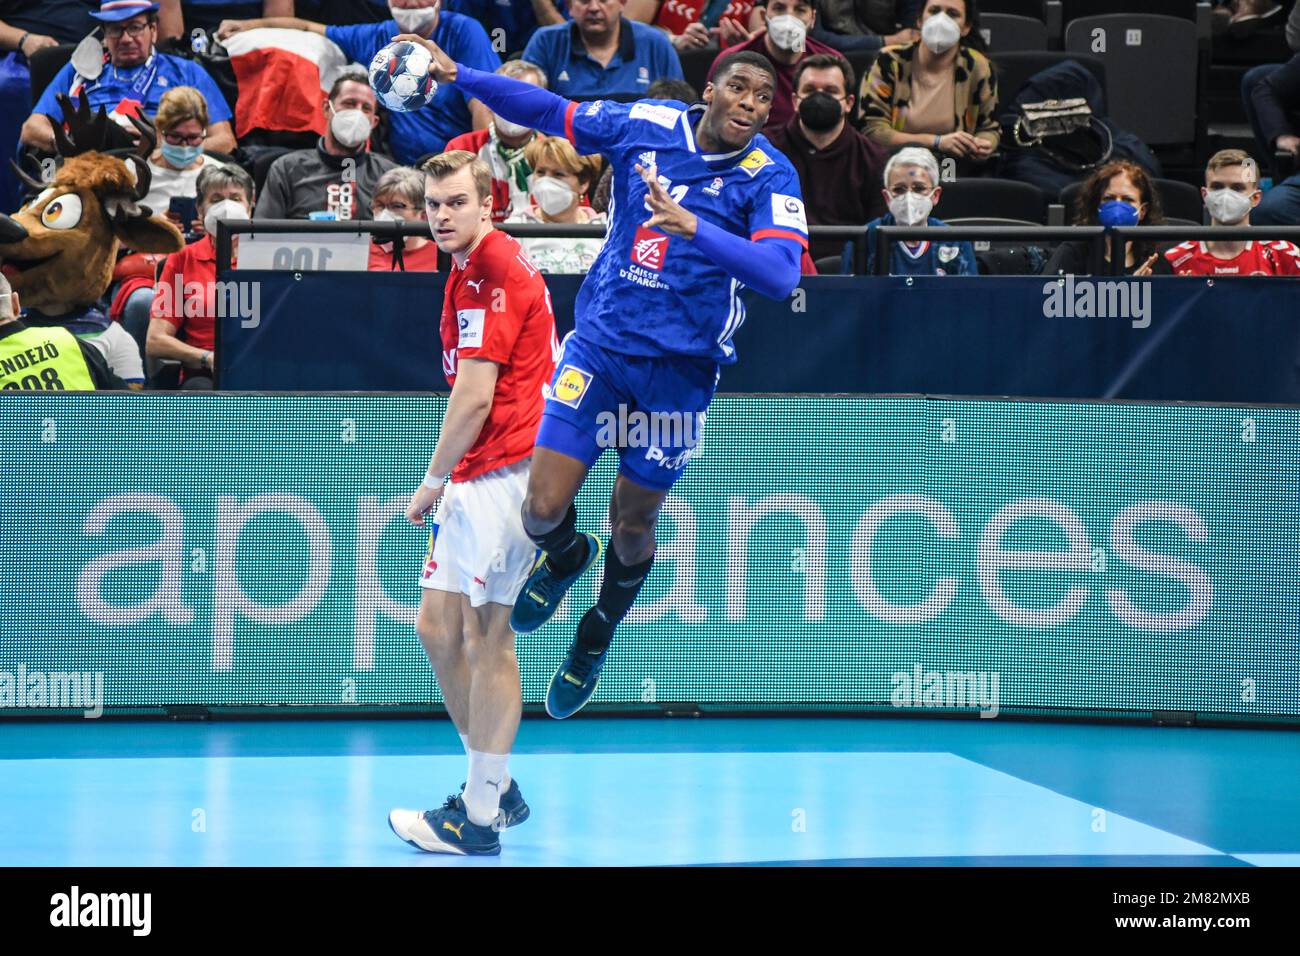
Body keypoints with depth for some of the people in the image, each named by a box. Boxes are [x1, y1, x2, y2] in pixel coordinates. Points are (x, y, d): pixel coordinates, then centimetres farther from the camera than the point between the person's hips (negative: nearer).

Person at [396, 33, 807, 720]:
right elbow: (550, 111, 11)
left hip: (680, 369, -1)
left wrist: (694, 227, -39)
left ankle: (594, 639, 42)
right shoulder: (645, 124, -4)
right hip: (599, 340, 1)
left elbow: (780, 273, -28)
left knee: (631, 527, 10)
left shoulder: (770, 176, -12)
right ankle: (566, 557, 33)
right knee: (542, 513, -6)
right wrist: (458, 75, 4)